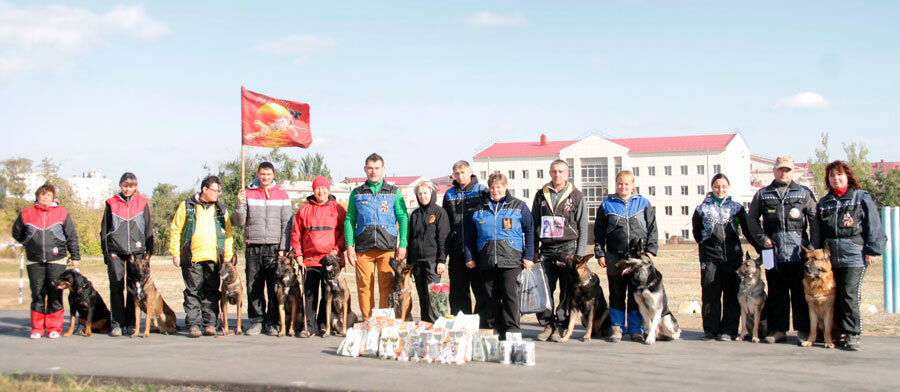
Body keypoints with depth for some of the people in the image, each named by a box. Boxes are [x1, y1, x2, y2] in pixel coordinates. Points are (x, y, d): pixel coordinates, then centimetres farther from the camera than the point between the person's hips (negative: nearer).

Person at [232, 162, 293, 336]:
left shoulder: (282, 195, 8)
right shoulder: (248, 194, 9)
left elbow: (287, 224, 4)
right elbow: (239, 222, 5)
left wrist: (283, 249, -4)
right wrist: (240, 204, -12)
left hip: (274, 247, -1)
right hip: (253, 247, 1)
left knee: (275, 288, -3)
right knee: (254, 287, 2)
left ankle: (273, 322, 5)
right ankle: (256, 321, 10)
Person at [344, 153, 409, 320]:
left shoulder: (394, 192, 11)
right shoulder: (357, 193, 13)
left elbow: (403, 219, 6)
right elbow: (349, 220, 10)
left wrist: (402, 245, -3)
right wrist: (349, 245, -1)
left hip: (387, 247, -1)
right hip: (363, 248, 1)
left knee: (387, 287, -4)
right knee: (364, 287, 0)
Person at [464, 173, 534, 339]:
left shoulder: (518, 206, 8)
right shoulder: (480, 209, 16)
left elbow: (529, 231, 4)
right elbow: (470, 235, 18)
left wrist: (528, 256, -3)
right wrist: (469, 257, 9)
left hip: (511, 259, -3)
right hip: (486, 261, 3)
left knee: (510, 294, -8)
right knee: (490, 297, 6)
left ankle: (511, 329, -3)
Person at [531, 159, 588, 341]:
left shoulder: (576, 196, 5)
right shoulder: (541, 195, 12)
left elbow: (583, 226, 4)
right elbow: (534, 223, 16)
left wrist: (579, 254, -3)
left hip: (569, 247, -2)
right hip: (547, 249, 2)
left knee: (567, 290, -1)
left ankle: (561, 326, 6)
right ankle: (547, 325, 7)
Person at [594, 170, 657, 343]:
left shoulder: (643, 203, 9)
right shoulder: (607, 204, 8)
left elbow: (652, 228, 9)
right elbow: (599, 232, 9)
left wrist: (650, 250, 0)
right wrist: (600, 253, 2)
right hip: (615, 257, 0)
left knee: (636, 294, 3)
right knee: (616, 294, 4)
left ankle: (636, 330, 10)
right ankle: (617, 328, 12)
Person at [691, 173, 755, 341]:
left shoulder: (736, 207, 8)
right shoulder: (703, 208, 7)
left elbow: (748, 230, 11)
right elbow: (696, 231, 17)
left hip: (732, 257, 0)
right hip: (710, 257, 0)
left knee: (732, 295, 1)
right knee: (710, 295, 0)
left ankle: (728, 330, 7)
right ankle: (710, 329, 8)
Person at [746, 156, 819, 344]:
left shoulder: (804, 193, 10)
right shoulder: (762, 194, 14)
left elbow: (814, 219, 4)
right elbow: (752, 218, 13)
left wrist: (814, 246, -6)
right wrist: (762, 238, -1)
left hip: (798, 250, -1)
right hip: (773, 250, 1)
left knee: (800, 291, -1)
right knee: (776, 292, 5)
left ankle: (804, 330, 6)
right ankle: (778, 330, 11)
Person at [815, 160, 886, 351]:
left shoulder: (862, 198, 4)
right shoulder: (824, 203, 16)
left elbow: (873, 226, 1)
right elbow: (818, 231, 22)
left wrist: (872, 250, -5)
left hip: (855, 256, -5)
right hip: (830, 259, 5)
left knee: (850, 296, -12)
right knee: (835, 297, 4)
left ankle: (852, 335, -6)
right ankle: (838, 331, 13)